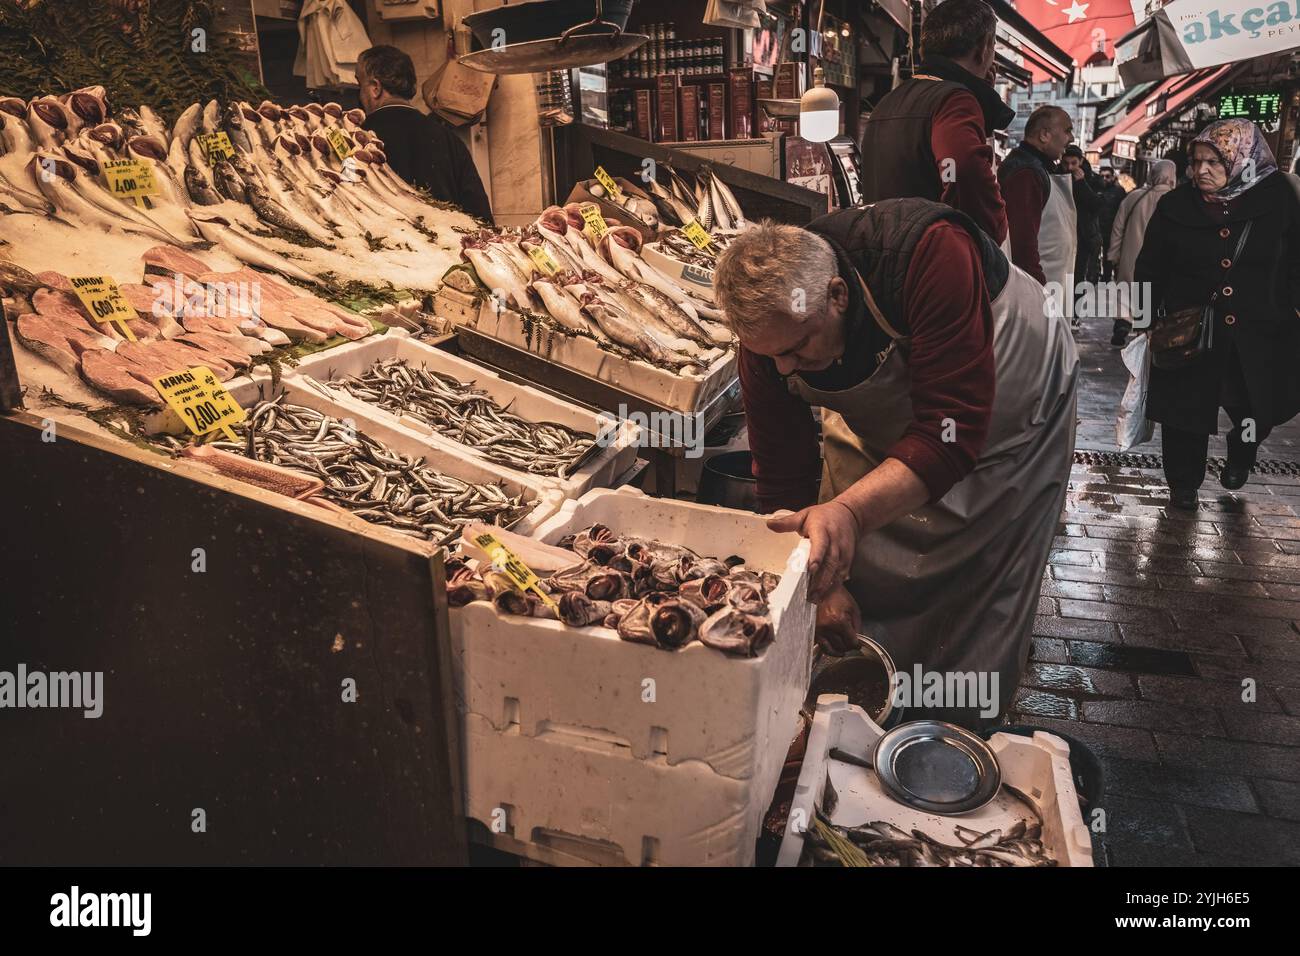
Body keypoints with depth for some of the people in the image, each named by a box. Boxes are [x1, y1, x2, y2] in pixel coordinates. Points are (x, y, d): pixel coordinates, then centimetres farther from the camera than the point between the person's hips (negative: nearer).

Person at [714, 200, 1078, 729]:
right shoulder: (767, 329, -25)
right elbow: (783, 476, -16)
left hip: (1008, 415, -3)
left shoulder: (931, 253, -42)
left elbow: (953, 431, -45)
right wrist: (821, 584, -20)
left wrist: (850, 512, -57)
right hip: (883, 425, 4)